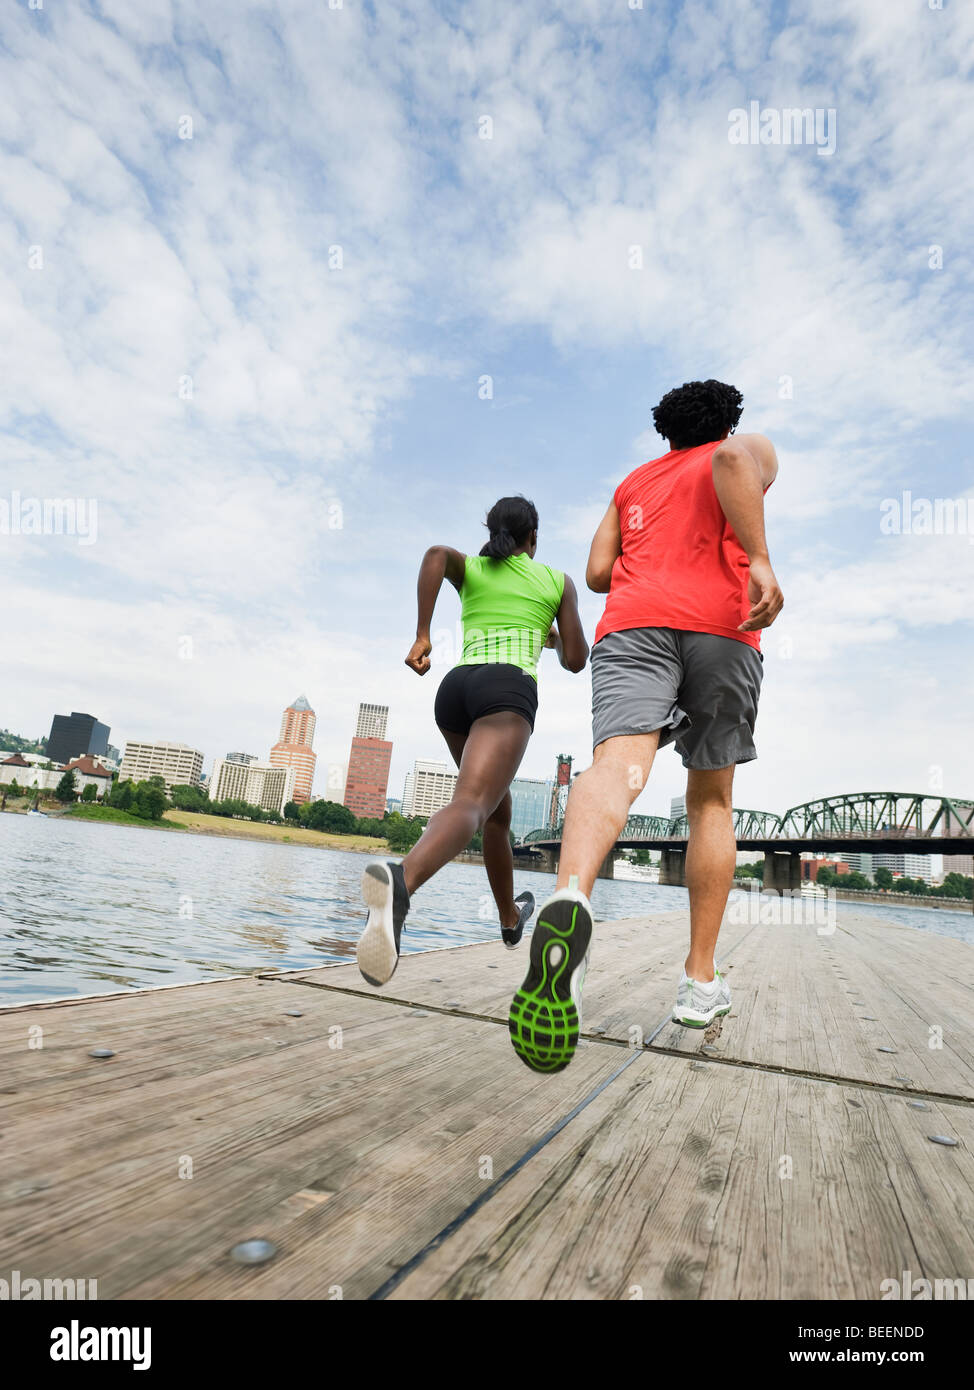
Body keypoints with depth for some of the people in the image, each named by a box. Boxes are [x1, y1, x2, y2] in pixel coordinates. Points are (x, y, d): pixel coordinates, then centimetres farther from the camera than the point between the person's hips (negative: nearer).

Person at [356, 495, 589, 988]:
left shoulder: (468, 568, 23)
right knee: (470, 805, -26)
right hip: (508, 690, -4)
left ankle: (510, 917, 40)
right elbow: (576, 661, 19)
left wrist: (421, 635, -7)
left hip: (455, 688, 5)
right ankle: (400, 882, -58)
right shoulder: (558, 581, 21)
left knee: (498, 810, 24)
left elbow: (436, 552, -3)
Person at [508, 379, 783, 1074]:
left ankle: (571, 898, -56)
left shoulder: (634, 482, 33)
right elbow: (732, 459, -5)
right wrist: (759, 561, -16)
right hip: (721, 626, -1)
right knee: (712, 798, 10)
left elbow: (597, 573, 20)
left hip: (632, 625, 2)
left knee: (618, 764, -23)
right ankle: (701, 978, 8)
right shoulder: (749, 450, 23)